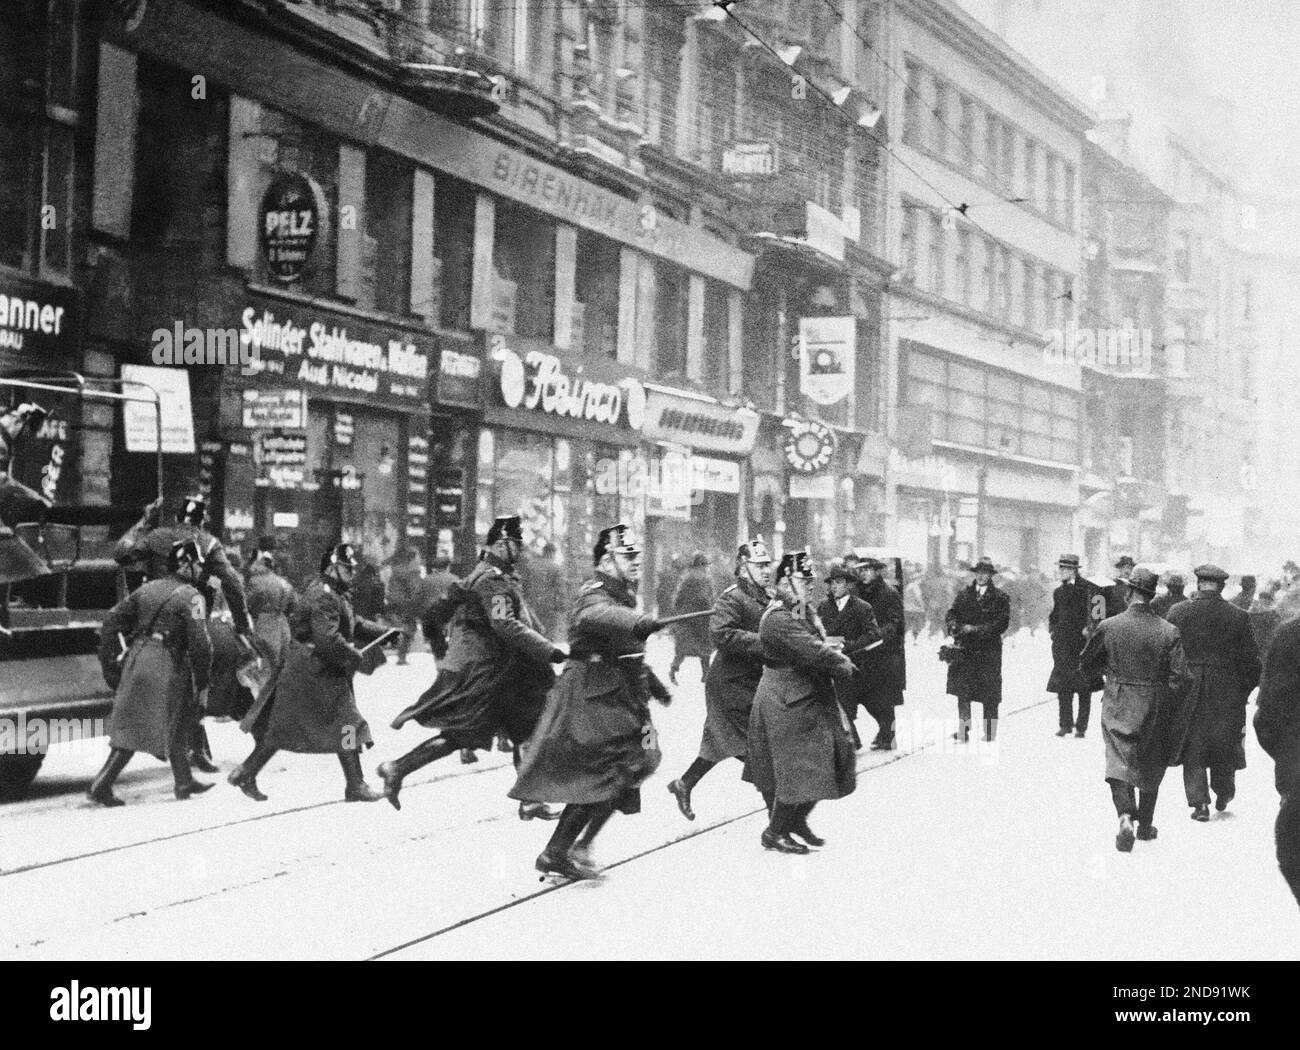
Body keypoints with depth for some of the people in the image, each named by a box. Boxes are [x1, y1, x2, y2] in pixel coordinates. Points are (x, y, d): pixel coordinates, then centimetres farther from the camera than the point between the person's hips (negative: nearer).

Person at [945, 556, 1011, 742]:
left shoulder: (999, 598, 1)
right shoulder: (964, 594, 13)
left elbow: (1001, 624, -8)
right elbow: (951, 615, 10)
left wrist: (975, 629, -13)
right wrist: (955, 626, -13)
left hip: (989, 652, -3)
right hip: (965, 650, 3)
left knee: (989, 694, 2)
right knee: (962, 691, -4)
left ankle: (989, 733, 9)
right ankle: (963, 730, 0)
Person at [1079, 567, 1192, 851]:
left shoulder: (1109, 627, -8)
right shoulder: (1169, 632, -8)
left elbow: (1086, 668, 3)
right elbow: (1180, 678, -10)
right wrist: (1171, 711, 4)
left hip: (1117, 709, -1)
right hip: (1154, 710, 1)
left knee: (1119, 763, -1)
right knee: (1150, 767, 17)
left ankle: (1126, 816, -24)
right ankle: (1145, 825, 28)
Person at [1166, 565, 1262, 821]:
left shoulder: (1177, 613, -6)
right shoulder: (1237, 617, -7)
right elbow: (1250, 658, -3)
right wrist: (1247, 688, 10)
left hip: (1189, 691, 0)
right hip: (1227, 692, 0)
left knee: (1193, 748, 8)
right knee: (1225, 745, 17)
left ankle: (1199, 801, 1)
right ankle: (1224, 794, 30)